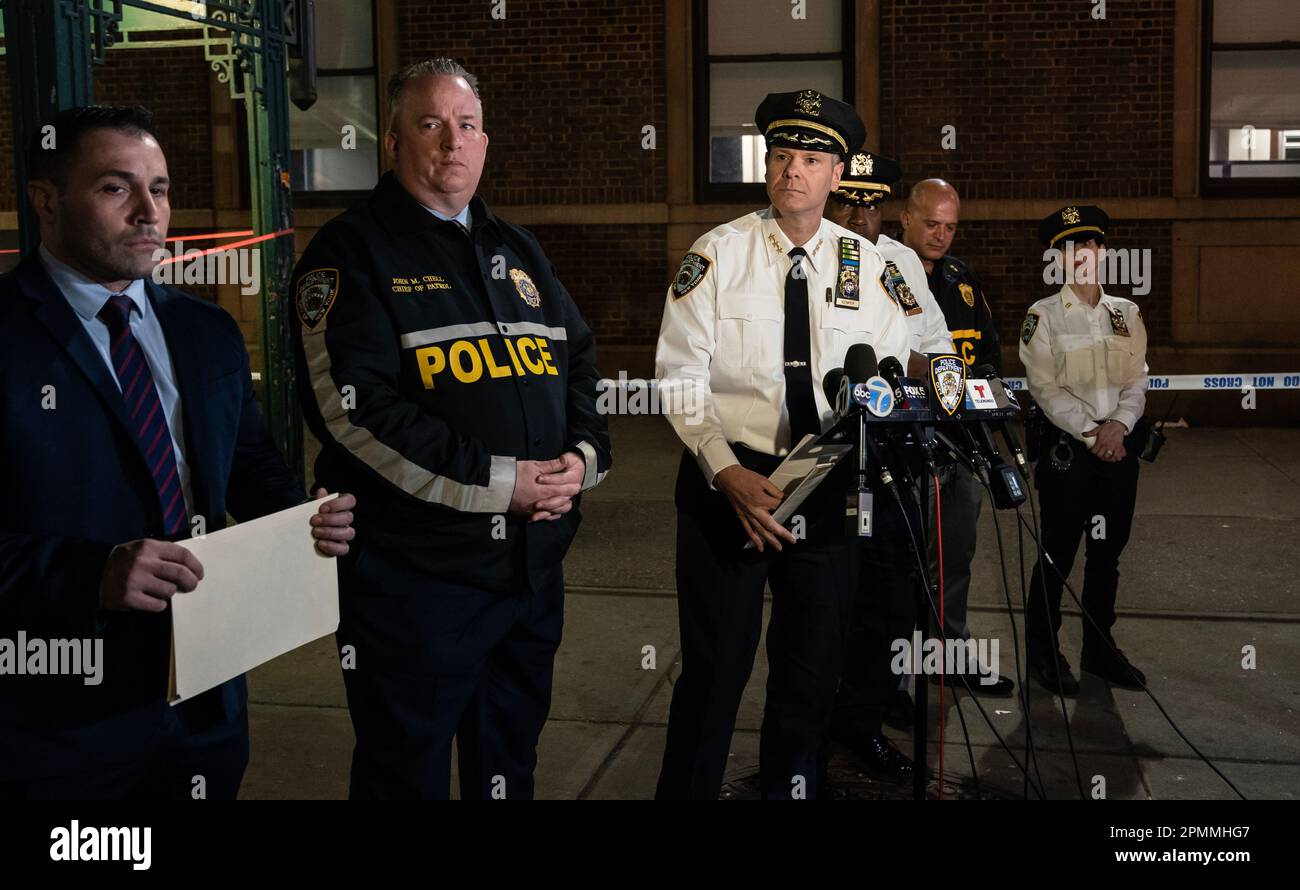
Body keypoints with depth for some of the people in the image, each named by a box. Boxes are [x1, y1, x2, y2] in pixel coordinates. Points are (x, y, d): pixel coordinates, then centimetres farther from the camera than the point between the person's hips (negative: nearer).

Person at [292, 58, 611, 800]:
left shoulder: (519, 252, 15)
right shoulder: (354, 253, -6)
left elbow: (582, 364, 18)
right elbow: (354, 410, -17)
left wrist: (584, 456, -3)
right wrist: (497, 482, -19)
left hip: (535, 565, 6)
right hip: (413, 576, -6)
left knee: (511, 766, 20)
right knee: (409, 774, 7)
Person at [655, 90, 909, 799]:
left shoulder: (867, 264, 3)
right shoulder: (718, 253, -4)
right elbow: (680, 379, -9)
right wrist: (730, 474, -20)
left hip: (830, 486, 3)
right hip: (725, 481, -2)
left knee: (813, 669, 13)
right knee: (715, 668, 4)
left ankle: (794, 787, 32)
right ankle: (686, 791, 22)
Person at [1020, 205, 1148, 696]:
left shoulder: (1126, 313, 9)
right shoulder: (1043, 316, -4)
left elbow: (1137, 380, 6)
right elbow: (1045, 388, -9)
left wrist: (1118, 425, -12)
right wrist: (1091, 434, -16)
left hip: (1120, 446, 4)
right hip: (1067, 448, -4)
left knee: (1107, 551, 12)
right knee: (1058, 552, 0)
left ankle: (1100, 646, 25)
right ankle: (1042, 651, 14)